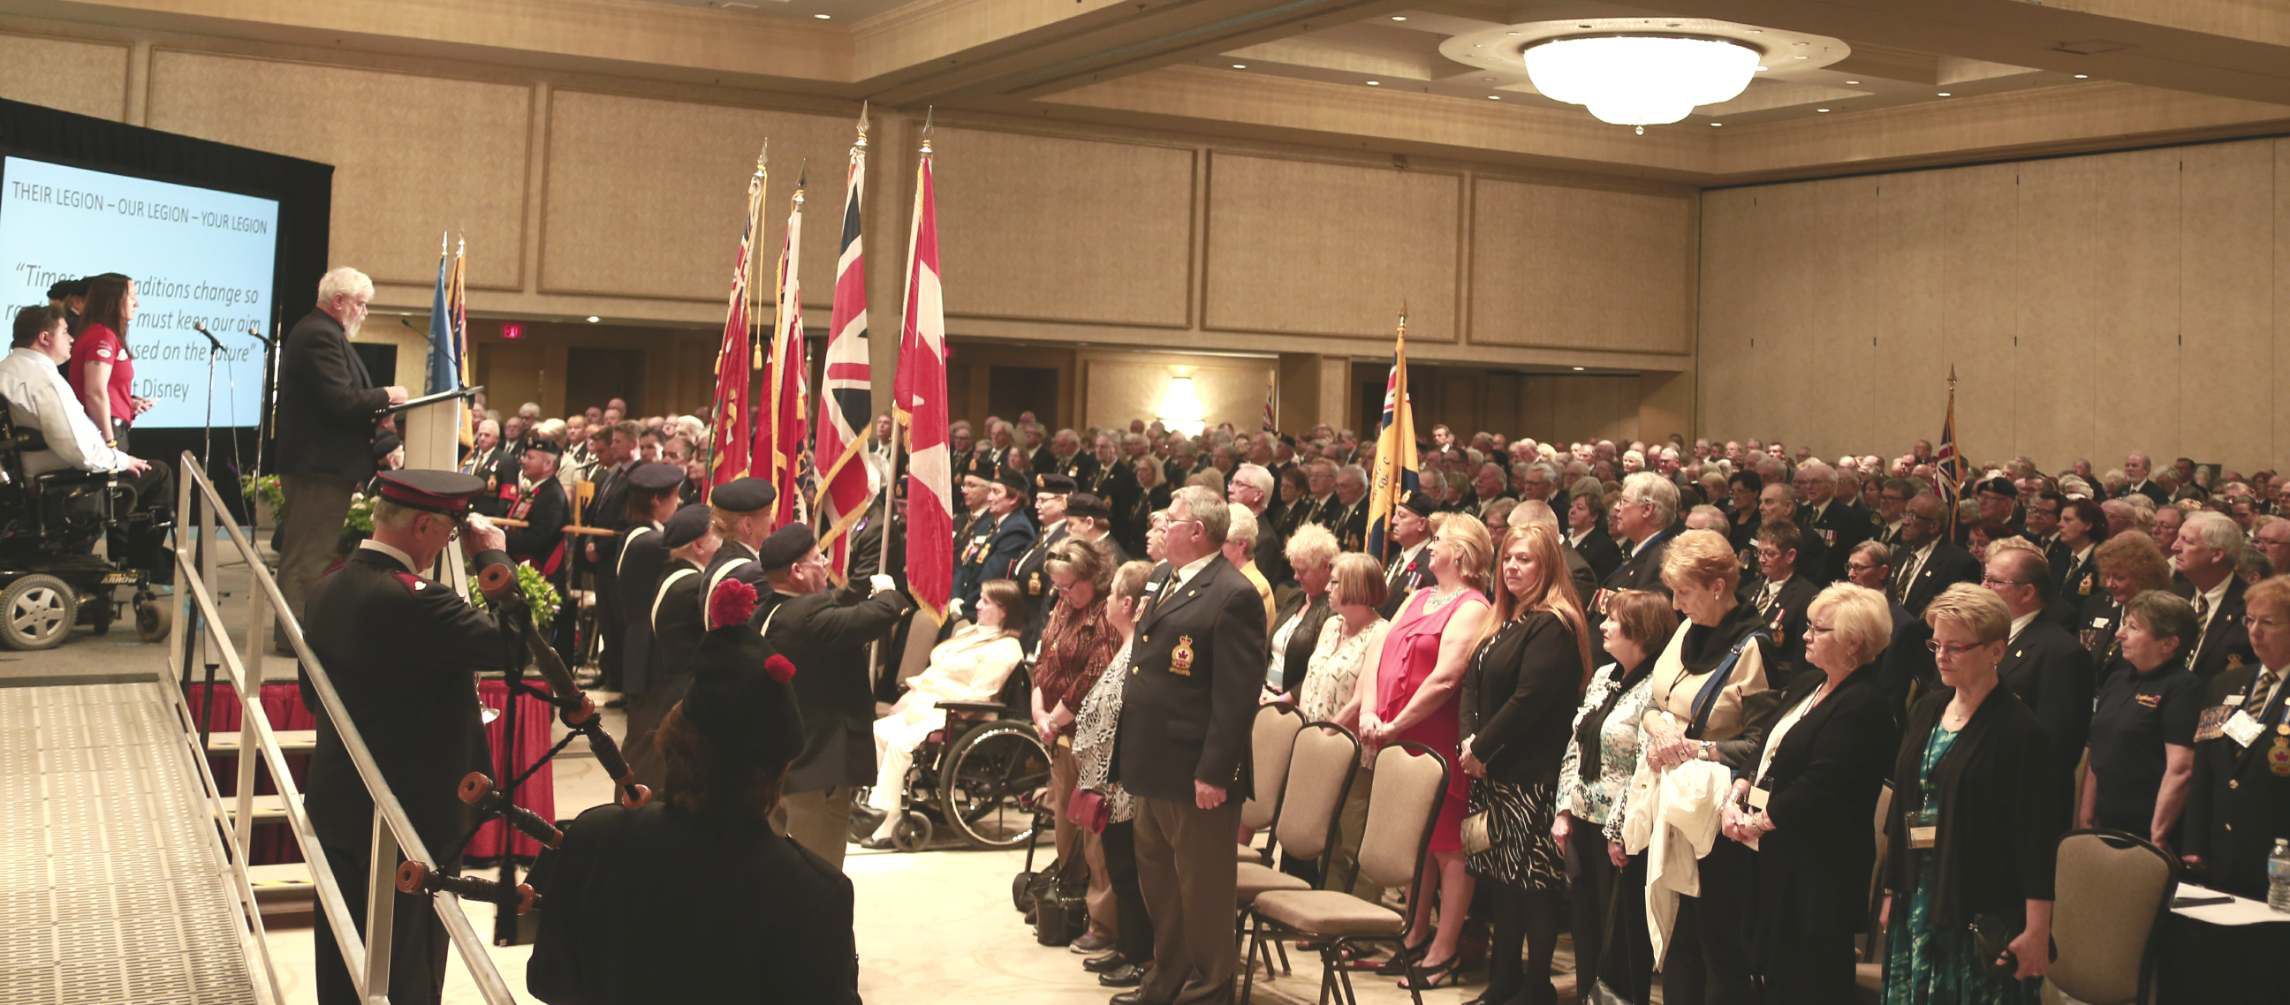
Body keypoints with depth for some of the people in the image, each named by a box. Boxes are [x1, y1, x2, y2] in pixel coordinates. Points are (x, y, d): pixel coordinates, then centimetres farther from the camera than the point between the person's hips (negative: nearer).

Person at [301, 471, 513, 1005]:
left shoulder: (328, 588, 3)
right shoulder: (413, 600, -25)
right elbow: (508, 634, -23)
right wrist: (493, 555, -11)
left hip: (335, 801, 8)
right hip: (413, 811, -8)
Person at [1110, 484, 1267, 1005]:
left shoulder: (1233, 595, -17)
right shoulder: (1169, 584, 14)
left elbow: (1238, 695, -21)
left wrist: (1214, 773, -23)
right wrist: (1130, 755, 18)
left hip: (1195, 773, -10)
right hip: (1155, 766, 10)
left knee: (1202, 888, 3)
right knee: (1158, 881, 20)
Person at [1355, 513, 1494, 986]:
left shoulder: (1471, 608, -8)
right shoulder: (1419, 597, 17)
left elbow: (1444, 678, -18)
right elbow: (1378, 658, 11)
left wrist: (1396, 726, -16)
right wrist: (1369, 713, -4)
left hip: (1436, 742, -8)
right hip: (1393, 738, 8)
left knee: (1447, 845, 0)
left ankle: (1443, 952, 5)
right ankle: (1415, 938, 25)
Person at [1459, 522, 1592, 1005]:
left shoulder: (1554, 626, -13)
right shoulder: (1505, 621, 16)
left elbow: (1530, 699, -19)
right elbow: (1472, 683, 14)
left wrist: (1483, 748, -13)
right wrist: (1469, 738, -2)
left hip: (1530, 773, -9)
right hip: (1491, 768, 9)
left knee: (1533, 878, -3)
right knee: (1499, 874, 13)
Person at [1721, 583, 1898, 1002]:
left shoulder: (1863, 707, -17)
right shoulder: (1807, 686, 13)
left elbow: (1817, 790, -23)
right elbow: (1764, 751, 15)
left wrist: (1755, 823, -15)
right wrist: (1735, 798, 0)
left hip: (1820, 869, -9)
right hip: (1777, 857, 9)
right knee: (1775, 971, 16)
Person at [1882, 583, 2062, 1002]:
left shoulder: (2017, 729, -12)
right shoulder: (1926, 711, 8)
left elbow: (2037, 834, -15)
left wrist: (2036, 932, -17)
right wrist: (1891, 893, 14)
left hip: (1985, 913, -6)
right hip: (1918, 901, 6)